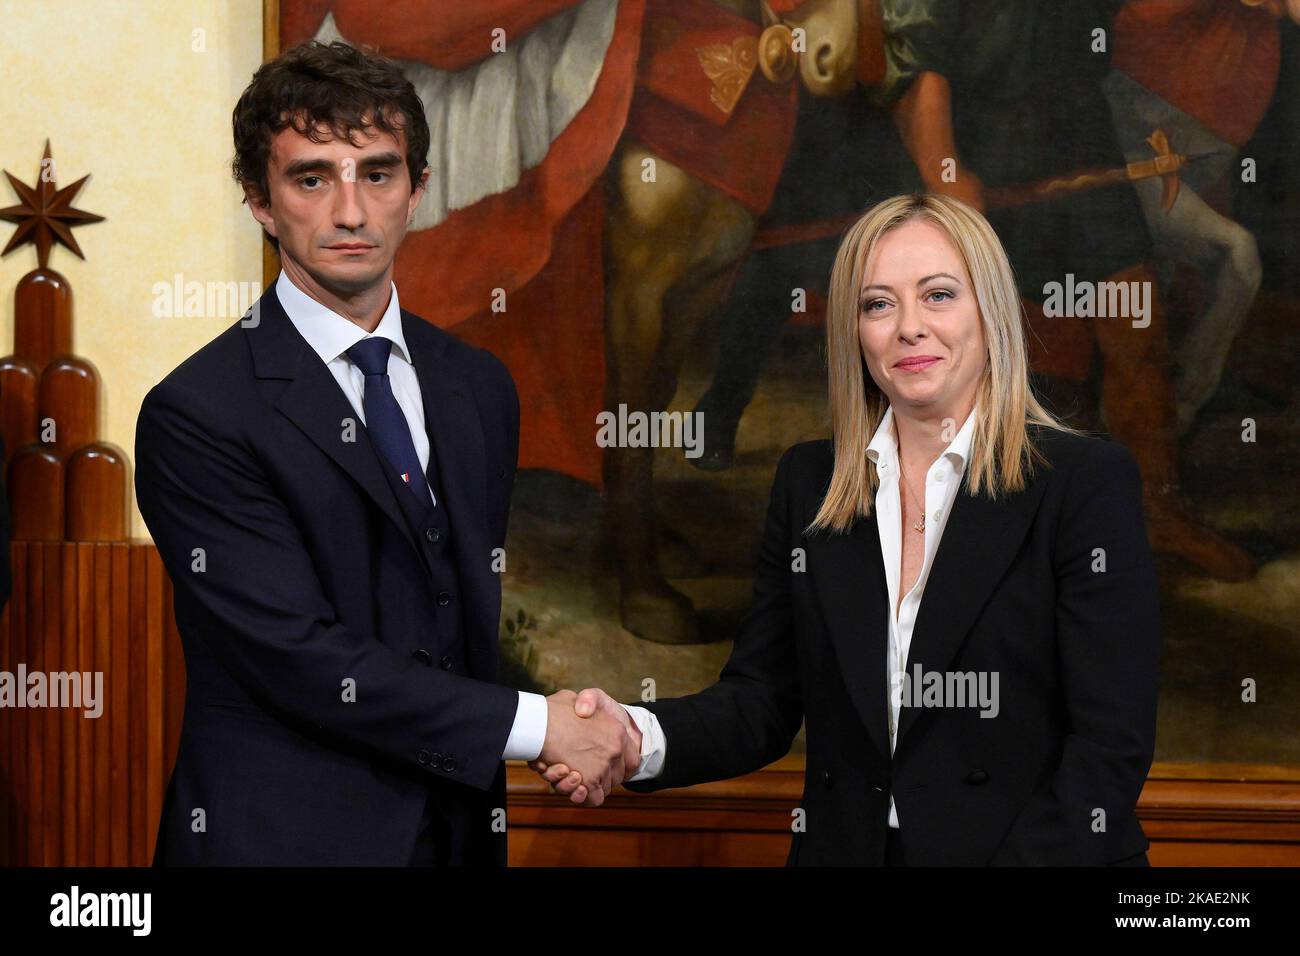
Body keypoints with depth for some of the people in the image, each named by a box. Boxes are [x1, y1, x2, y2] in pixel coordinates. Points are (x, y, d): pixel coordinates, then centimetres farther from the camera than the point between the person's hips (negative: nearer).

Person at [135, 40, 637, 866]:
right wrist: (534, 725, -17)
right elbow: (299, 657, -19)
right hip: (282, 835, -5)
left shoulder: (481, 388, 8)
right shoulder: (197, 416, -13)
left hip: (457, 829, 6)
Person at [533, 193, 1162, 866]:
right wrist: (641, 737, -17)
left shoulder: (1089, 482, -10)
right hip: (843, 848, 4)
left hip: (1028, 849, -4)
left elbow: (1112, 741, -14)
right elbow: (763, 700, 2)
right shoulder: (807, 483, 4)